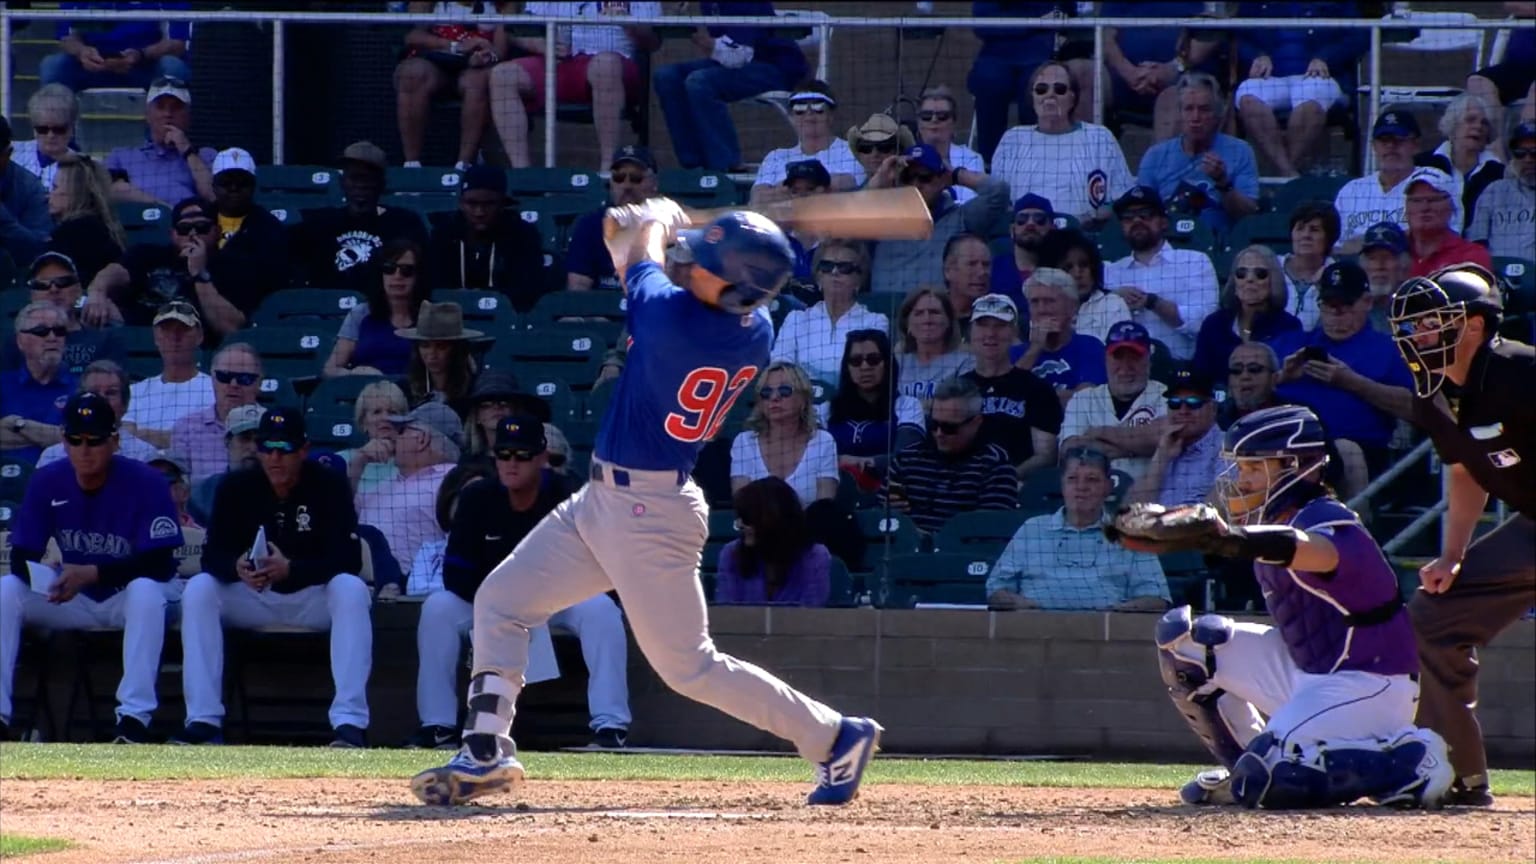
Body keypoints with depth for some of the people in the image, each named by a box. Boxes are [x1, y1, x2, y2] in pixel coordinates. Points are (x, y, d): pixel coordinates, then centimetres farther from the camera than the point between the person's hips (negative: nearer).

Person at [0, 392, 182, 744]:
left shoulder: (146, 483, -18)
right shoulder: (46, 483, -7)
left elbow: (160, 564, -23)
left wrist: (91, 574, -34)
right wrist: (39, 576, -31)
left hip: (129, 598, -4)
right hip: (73, 602, 4)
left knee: (146, 590, -37)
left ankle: (135, 718, -40)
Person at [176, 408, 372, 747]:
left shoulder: (329, 486, -11)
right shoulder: (236, 487, -3)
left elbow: (349, 559, -19)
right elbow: (212, 556, -9)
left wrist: (290, 569, -36)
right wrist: (236, 568, -34)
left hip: (312, 599, -2)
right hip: (253, 601, 2)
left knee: (351, 590, -33)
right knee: (198, 589, -24)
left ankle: (350, 723, -39)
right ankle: (204, 722, -27)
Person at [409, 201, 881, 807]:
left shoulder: (674, 318, -27)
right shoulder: (757, 334, -4)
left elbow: (642, 256, -4)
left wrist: (653, 223, 16)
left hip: (648, 516, -10)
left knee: (688, 667, -1)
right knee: (500, 599, 11)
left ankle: (834, 737, 10)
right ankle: (486, 752, 10)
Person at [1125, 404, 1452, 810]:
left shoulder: (1327, 520, -25)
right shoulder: (1276, 521, 8)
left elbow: (1316, 552, -49)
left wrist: (1234, 540, -67)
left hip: (1368, 683, -9)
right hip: (1303, 668, 9)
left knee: (1267, 779, -29)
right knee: (1181, 636, 3)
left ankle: (1408, 761, -11)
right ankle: (1248, 767, 11)